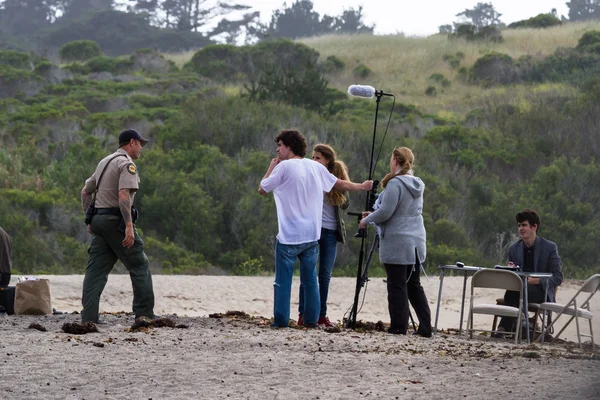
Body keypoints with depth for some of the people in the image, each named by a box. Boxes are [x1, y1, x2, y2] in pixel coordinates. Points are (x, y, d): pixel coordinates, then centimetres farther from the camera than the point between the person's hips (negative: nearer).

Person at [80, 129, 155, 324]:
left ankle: (88, 317, -5)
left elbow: (85, 191, 26)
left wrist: (90, 219, 25)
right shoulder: (127, 164, -8)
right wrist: (129, 226, -28)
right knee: (139, 266, 1)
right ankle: (144, 313, 0)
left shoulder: (104, 162, 21)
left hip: (99, 219, 8)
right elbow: (124, 194, -23)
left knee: (96, 269, 3)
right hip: (116, 220, -8)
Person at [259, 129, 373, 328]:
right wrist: (362, 186, 35)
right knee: (310, 280, 12)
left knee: (283, 281, -1)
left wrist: (271, 168, 12)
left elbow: (262, 189, -2)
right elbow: (341, 184, 19)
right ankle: (311, 320, 13)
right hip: (312, 235, 6)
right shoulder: (316, 167, 8)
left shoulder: (284, 166, -10)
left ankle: (281, 321, -3)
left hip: (289, 236, -6)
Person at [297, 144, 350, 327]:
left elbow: (345, 204, 6)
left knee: (325, 274, 6)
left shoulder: (337, 178, 7)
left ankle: (321, 314, 12)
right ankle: (303, 314, 1)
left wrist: (340, 185, -7)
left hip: (331, 231, 3)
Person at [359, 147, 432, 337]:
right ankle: (425, 327, 9)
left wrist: (367, 220, 1)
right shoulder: (417, 185, 13)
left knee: (397, 286, -2)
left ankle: (399, 326, 0)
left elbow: (385, 212, -17)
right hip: (416, 242, 8)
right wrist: (374, 215, 25)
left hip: (396, 243, -8)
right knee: (414, 285, 13)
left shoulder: (395, 184, -14)